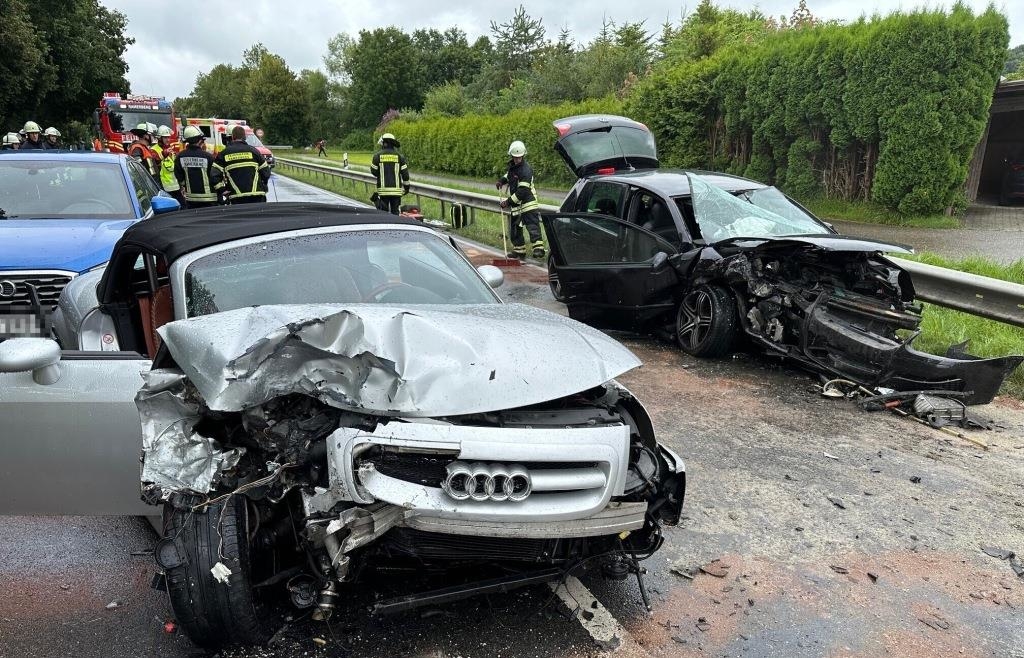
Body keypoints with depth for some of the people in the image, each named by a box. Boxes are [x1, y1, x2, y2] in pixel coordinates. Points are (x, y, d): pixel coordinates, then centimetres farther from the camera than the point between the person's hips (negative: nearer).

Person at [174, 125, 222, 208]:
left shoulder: (180, 157, -2)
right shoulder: (207, 156, -15)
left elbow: (179, 176, 10)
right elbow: (215, 177, -10)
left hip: (190, 199, 5)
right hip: (208, 198, -4)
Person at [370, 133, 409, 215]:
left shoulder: (377, 155, -1)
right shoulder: (399, 156, 3)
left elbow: (374, 172, 4)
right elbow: (405, 173, 3)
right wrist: (406, 186, 13)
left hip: (383, 190, -1)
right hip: (396, 190, 1)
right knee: (395, 211, 6)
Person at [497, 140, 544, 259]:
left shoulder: (525, 170, -20)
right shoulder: (512, 165, 7)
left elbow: (522, 192, -24)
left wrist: (508, 201, -22)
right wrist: (502, 180, 11)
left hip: (527, 202, -9)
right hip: (515, 203, 9)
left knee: (532, 225, -18)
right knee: (514, 228, 14)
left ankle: (538, 248, -25)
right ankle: (519, 250, 24)